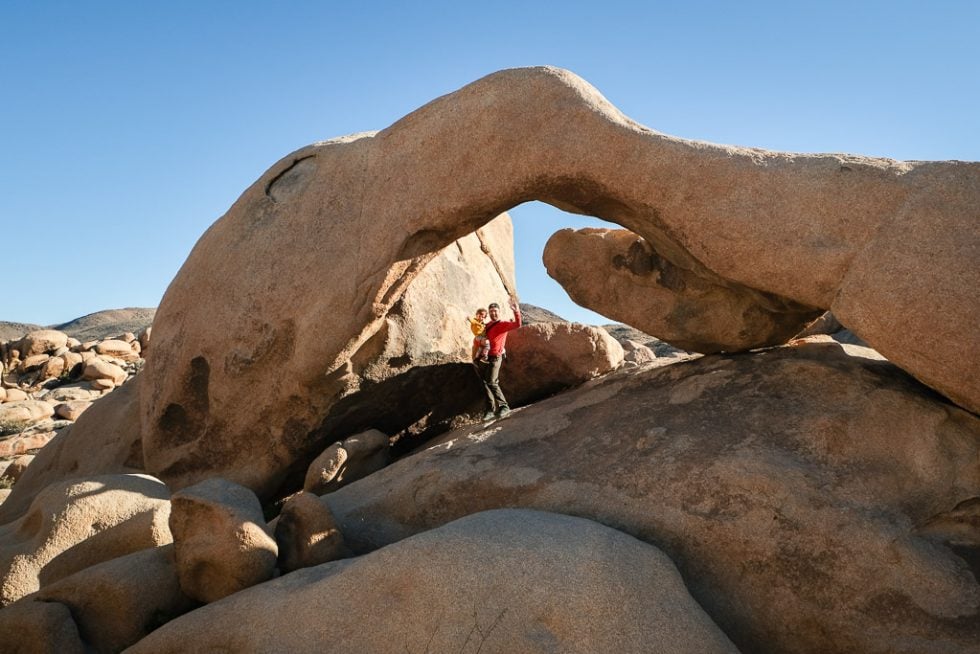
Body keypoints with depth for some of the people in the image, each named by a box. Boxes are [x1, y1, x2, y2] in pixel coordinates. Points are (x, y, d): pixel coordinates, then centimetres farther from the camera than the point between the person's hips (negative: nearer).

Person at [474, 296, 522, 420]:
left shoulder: (503, 324, -3)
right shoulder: (487, 325, 15)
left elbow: (517, 324, -21)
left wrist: (516, 311, -35)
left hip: (495, 357, -7)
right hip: (484, 358, 7)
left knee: (491, 383, -17)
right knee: (485, 383, 3)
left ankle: (503, 406, -10)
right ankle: (490, 410, 6)